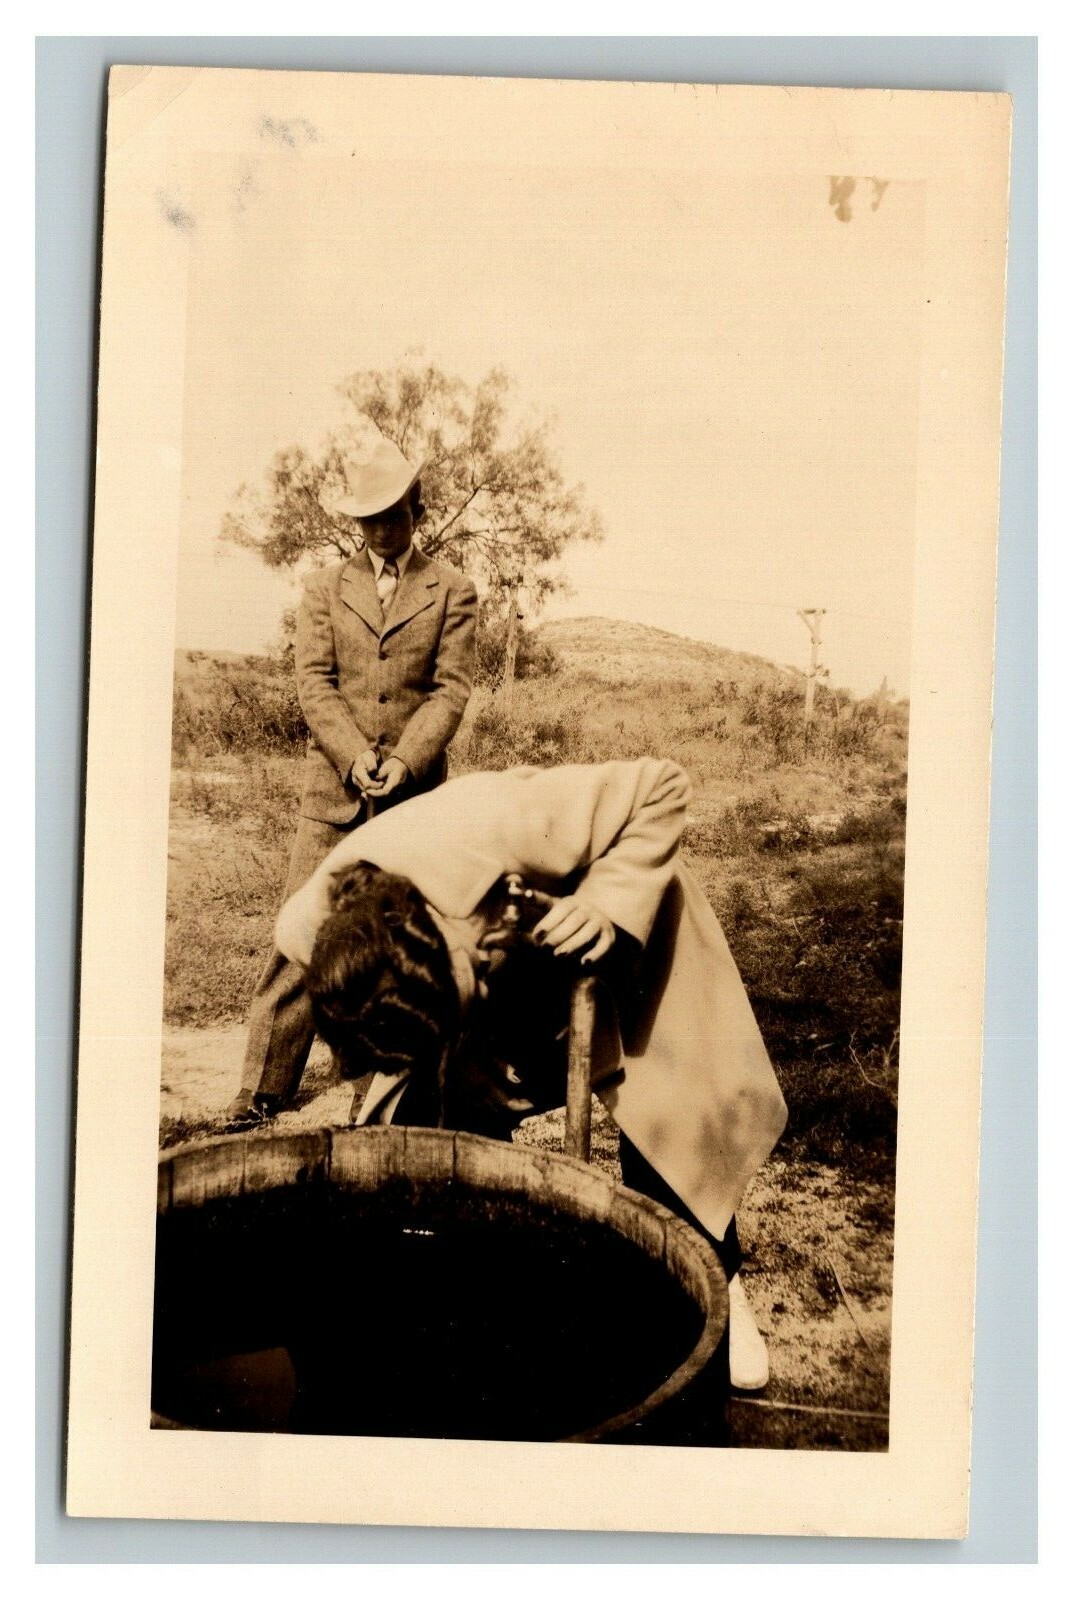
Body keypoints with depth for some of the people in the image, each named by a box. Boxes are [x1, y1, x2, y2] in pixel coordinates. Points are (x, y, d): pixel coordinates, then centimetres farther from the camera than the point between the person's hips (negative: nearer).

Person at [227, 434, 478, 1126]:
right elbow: (314, 683, 2)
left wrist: (405, 762, -15)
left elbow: (452, 689, -1)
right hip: (333, 789, 1)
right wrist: (352, 758, -13)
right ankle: (265, 1089, 3)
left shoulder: (453, 592, 7)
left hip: (417, 792, -1)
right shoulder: (325, 588, 12)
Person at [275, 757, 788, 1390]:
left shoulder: (498, 829, -45)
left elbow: (662, 789, -32)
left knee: (664, 1116, -7)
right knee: (421, 1120, -6)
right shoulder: (306, 931, -30)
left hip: (622, 905, -3)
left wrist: (608, 908, -42)